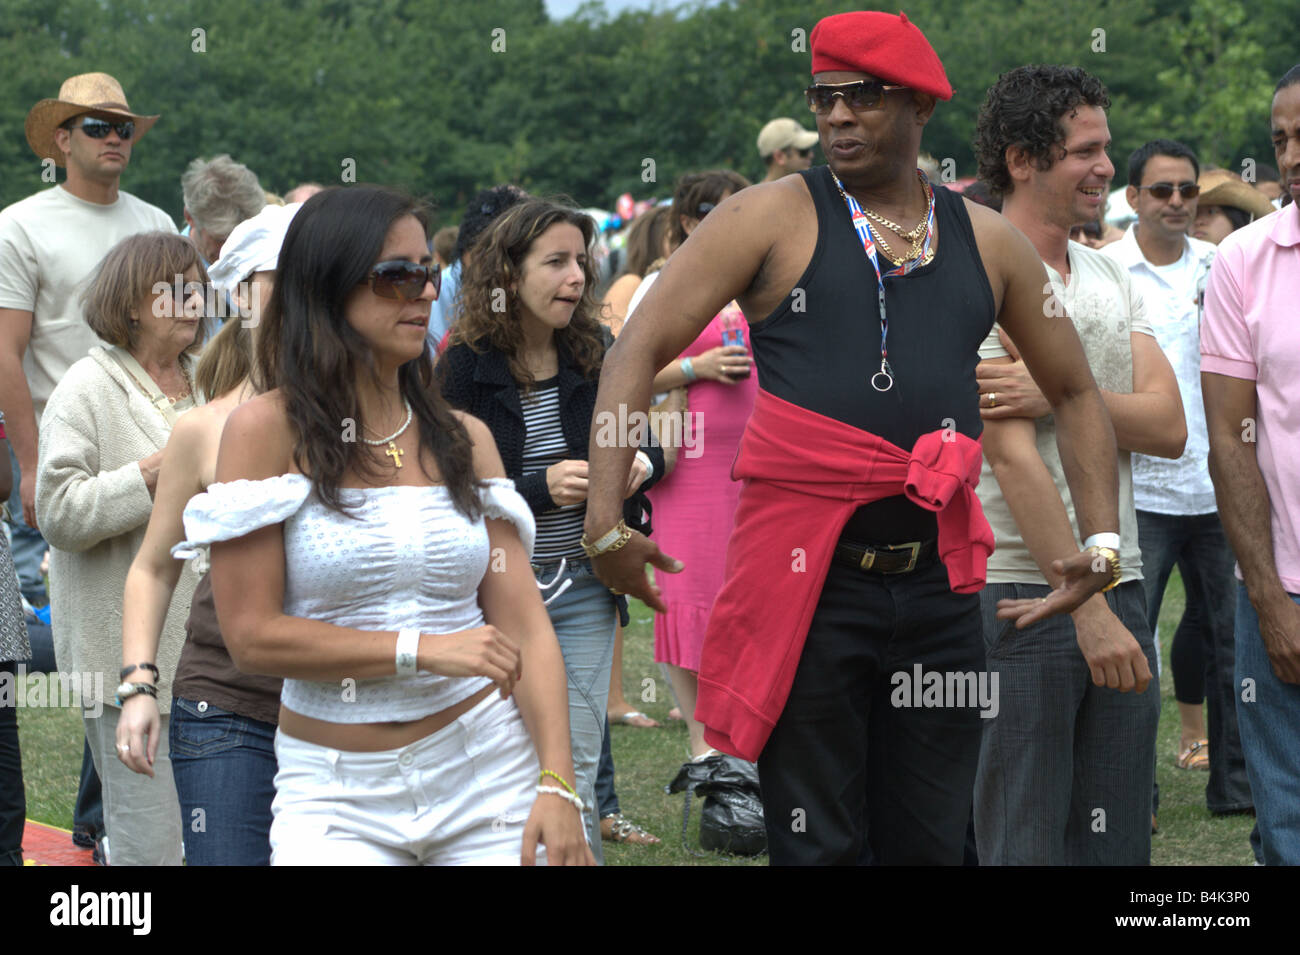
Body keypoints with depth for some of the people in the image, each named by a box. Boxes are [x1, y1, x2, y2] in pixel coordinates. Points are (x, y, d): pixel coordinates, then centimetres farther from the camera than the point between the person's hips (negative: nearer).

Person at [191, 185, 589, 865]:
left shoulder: (463, 439, 8)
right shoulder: (267, 429, -3)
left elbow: (523, 627, 3)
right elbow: (252, 637, -8)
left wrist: (558, 784, -10)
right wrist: (423, 650, -12)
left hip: (488, 771, 3)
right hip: (336, 793, -3)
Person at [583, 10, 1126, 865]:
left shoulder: (987, 241, 10)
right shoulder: (772, 219, -1)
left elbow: (1075, 392, 19)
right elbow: (641, 350, -4)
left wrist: (1102, 540, 9)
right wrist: (605, 515, -14)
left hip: (939, 581, 4)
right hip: (809, 575, -3)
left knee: (932, 841, 10)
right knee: (818, 842, 1)